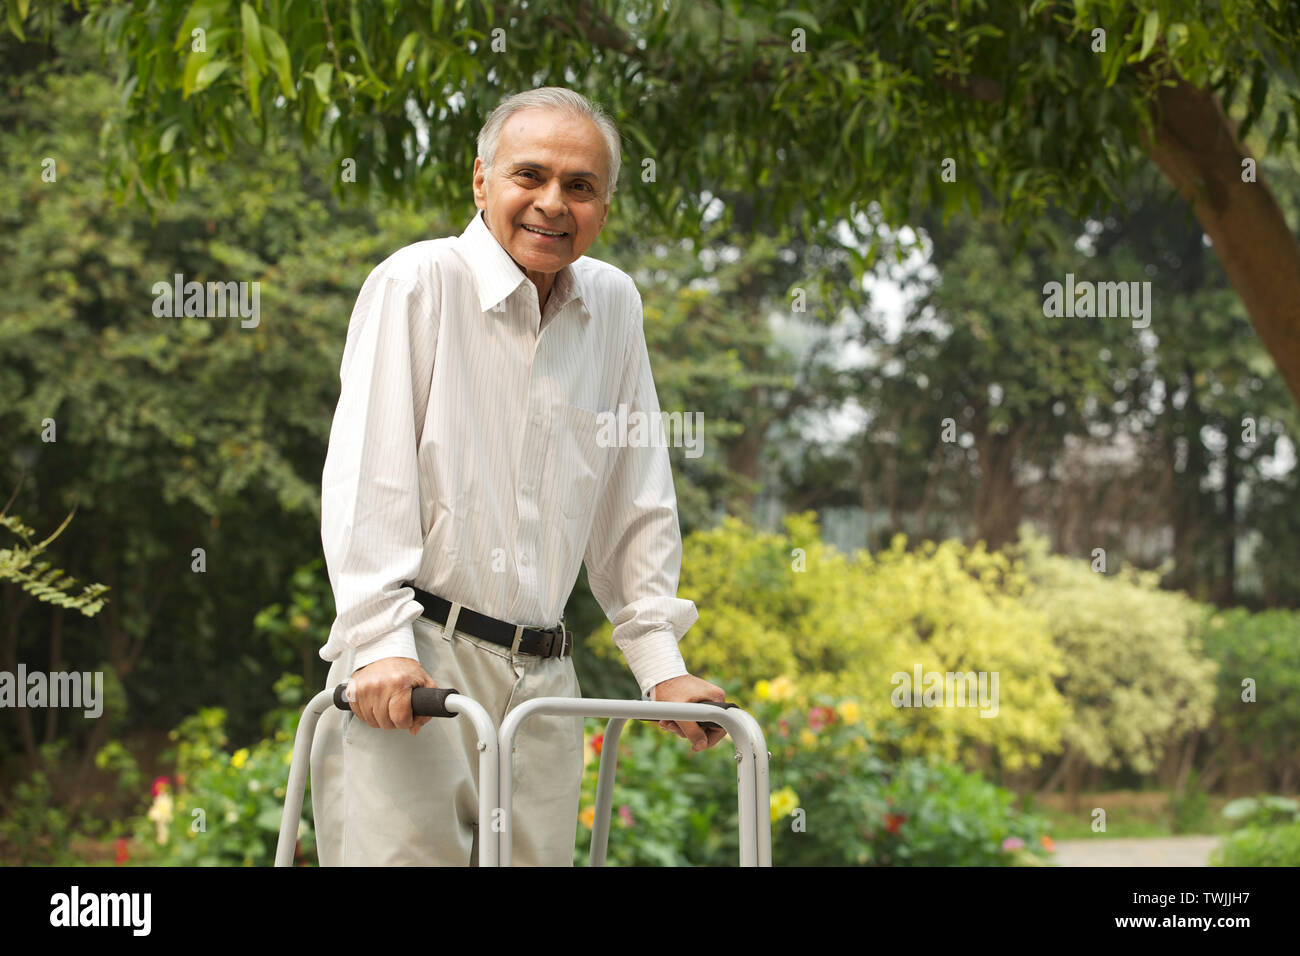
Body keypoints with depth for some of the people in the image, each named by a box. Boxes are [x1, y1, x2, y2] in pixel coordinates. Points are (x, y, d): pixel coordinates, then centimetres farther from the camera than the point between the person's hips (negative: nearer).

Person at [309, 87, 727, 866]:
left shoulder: (615, 305, 12)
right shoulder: (416, 284, -4)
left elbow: (638, 502, 17)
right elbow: (367, 475, -11)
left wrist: (660, 661, 11)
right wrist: (382, 643, -21)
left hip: (543, 681, 5)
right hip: (413, 671, -5)